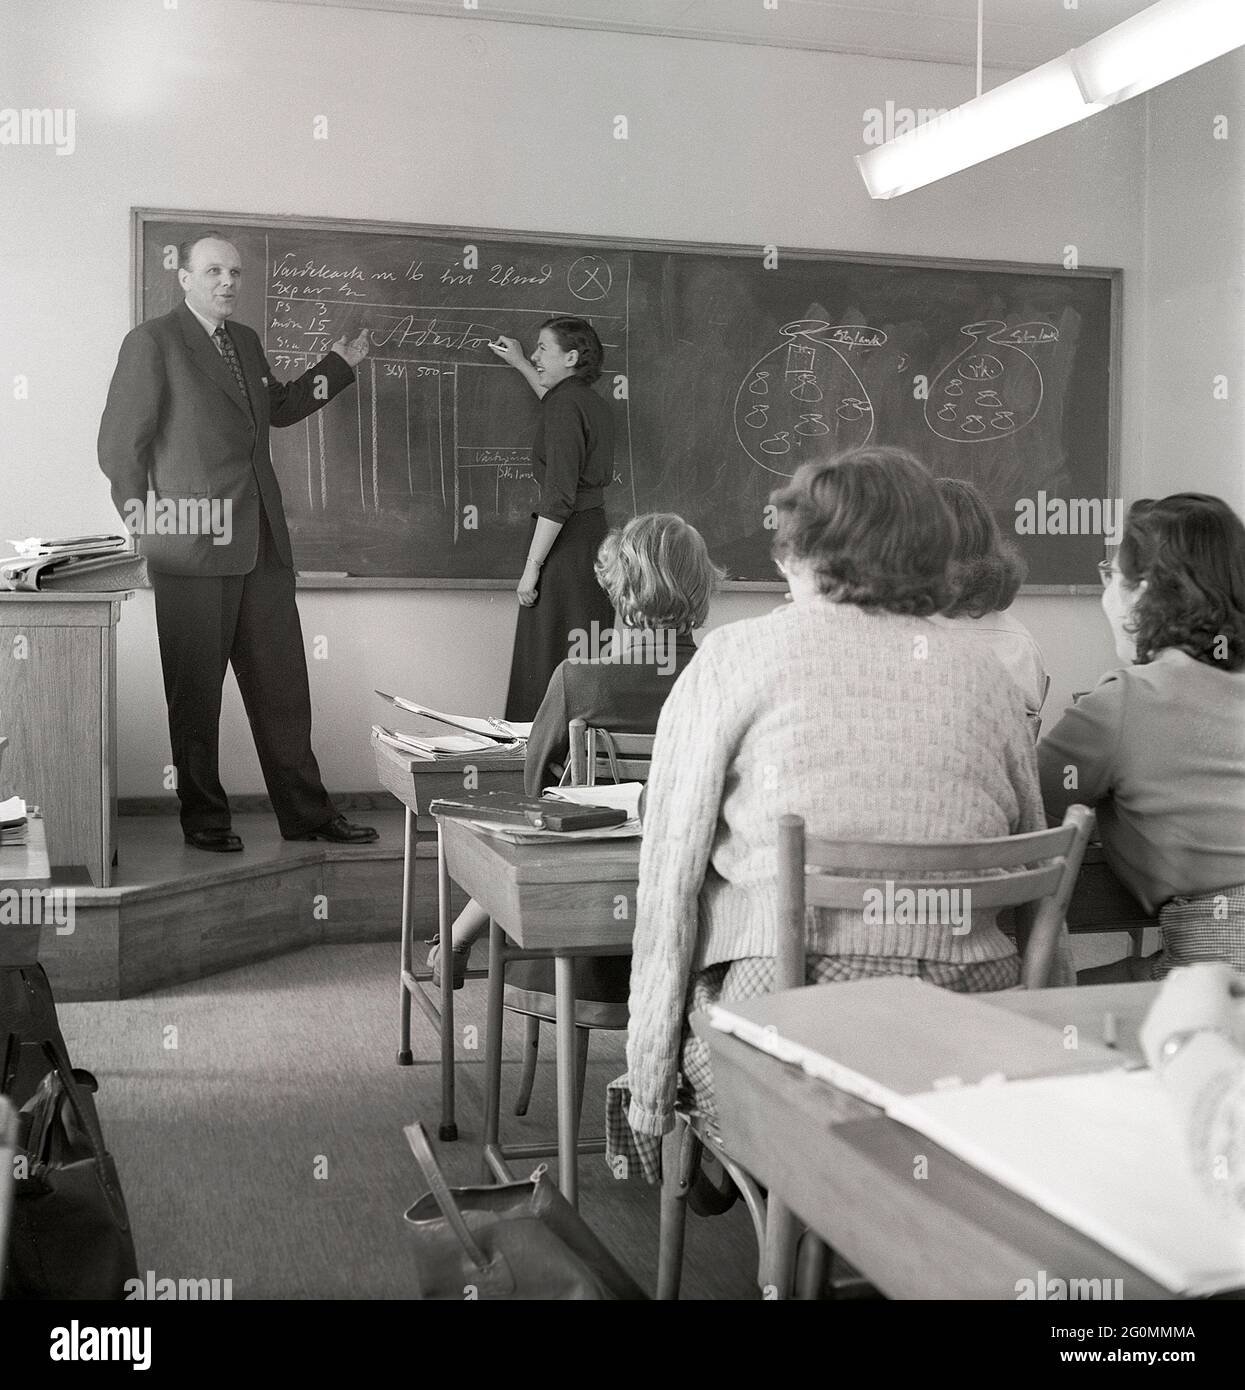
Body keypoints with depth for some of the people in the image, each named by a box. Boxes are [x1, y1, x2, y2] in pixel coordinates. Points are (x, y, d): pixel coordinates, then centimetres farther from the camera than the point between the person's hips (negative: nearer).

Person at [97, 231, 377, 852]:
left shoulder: (246, 341, 18)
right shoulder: (152, 342, -3)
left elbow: (278, 407, 35)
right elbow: (119, 443, -5)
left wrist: (337, 365, 29)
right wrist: (146, 526, -8)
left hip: (263, 543, 7)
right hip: (192, 545, -6)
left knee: (283, 684, 7)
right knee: (195, 689, 2)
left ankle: (305, 811, 14)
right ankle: (203, 817, 13)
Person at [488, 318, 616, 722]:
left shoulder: (565, 406, -14)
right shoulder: (590, 402, 13)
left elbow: (559, 498, -19)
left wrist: (532, 566, -17)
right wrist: (520, 365, 45)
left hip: (566, 539, -9)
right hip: (594, 531, 9)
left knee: (551, 662, -6)